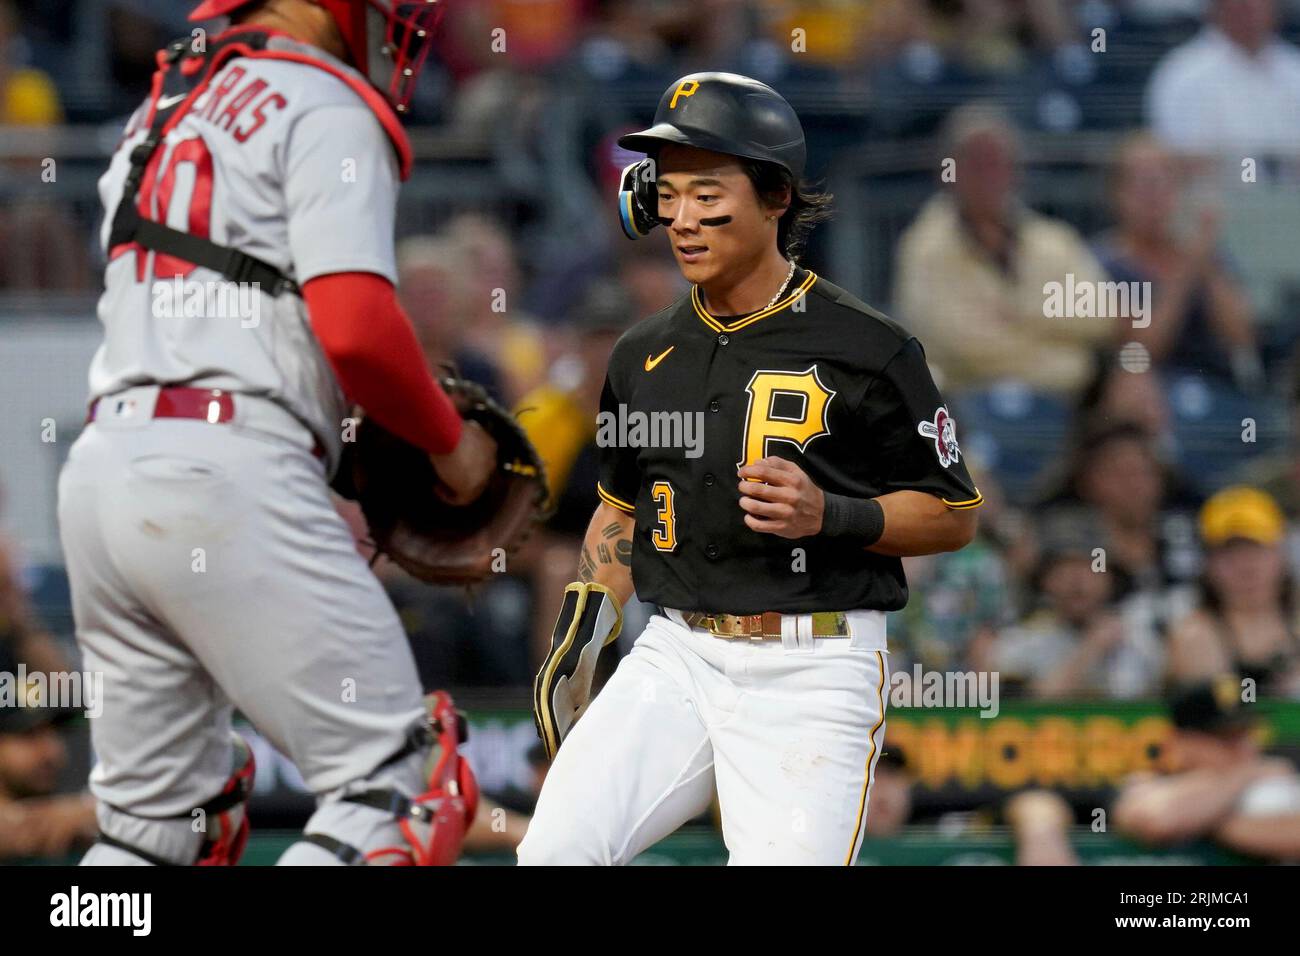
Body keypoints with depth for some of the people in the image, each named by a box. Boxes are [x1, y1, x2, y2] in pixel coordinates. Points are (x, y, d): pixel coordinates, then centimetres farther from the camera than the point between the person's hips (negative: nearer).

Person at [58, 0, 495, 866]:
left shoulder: (161, 112, 24)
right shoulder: (328, 110, -3)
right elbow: (356, 327, -15)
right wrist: (451, 442, 1)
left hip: (100, 468, 9)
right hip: (225, 476, -9)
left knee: (157, 816, 14)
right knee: (385, 774, -6)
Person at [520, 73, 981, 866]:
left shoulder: (868, 350, -5)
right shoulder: (643, 354, 12)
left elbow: (955, 517, -1)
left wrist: (830, 514, -16)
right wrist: (583, 629, 11)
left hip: (812, 674, -4)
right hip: (677, 656, 4)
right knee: (556, 849, -13)